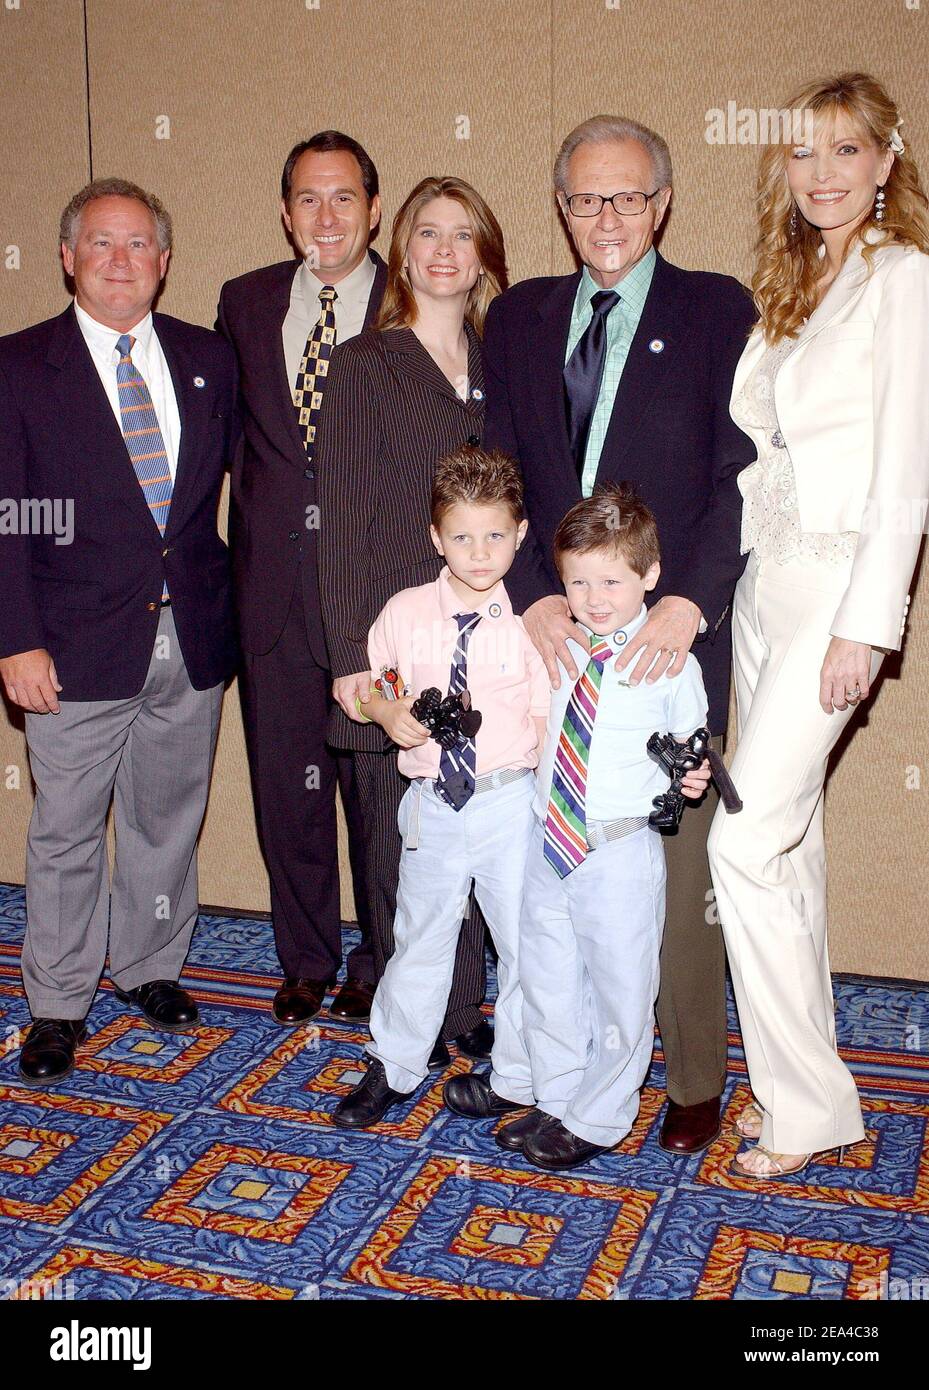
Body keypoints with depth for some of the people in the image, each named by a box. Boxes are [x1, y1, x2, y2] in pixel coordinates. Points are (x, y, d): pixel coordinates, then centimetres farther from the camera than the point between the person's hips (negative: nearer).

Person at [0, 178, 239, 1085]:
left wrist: (230, 599, 2)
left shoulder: (207, 359, 7)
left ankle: (151, 968, 34)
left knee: (168, 819, 15)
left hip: (192, 640, 3)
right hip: (78, 645, -3)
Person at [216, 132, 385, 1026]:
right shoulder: (245, 304, 9)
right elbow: (229, 431, 15)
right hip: (275, 584, 3)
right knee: (285, 782, 11)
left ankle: (378, 965, 27)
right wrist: (259, 524, 4)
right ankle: (306, 961, 30)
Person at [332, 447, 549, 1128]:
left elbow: (550, 720, -4)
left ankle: (516, 1078, 29)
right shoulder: (404, 613, -1)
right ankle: (393, 1069, 35)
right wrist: (387, 711, -8)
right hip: (432, 805, 2)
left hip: (512, 803, -2)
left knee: (526, 941, 8)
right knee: (419, 938, 17)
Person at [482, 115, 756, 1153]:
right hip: (549, 632, 3)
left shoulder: (720, 313, 3)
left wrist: (687, 603, -17)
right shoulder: (518, 318, 13)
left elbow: (741, 479, -5)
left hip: (672, 636, -3)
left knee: (679, 861, 2)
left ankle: (694, 1080, 19)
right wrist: (533, 597, -7)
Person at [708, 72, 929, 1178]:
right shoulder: (792, 288, 16)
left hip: (836, 586, -8)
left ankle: (811, 1106, 5)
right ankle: (798, 1073, 25)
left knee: (747, 842, -10)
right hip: (761, 581, 8)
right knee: (789, 838, 12)